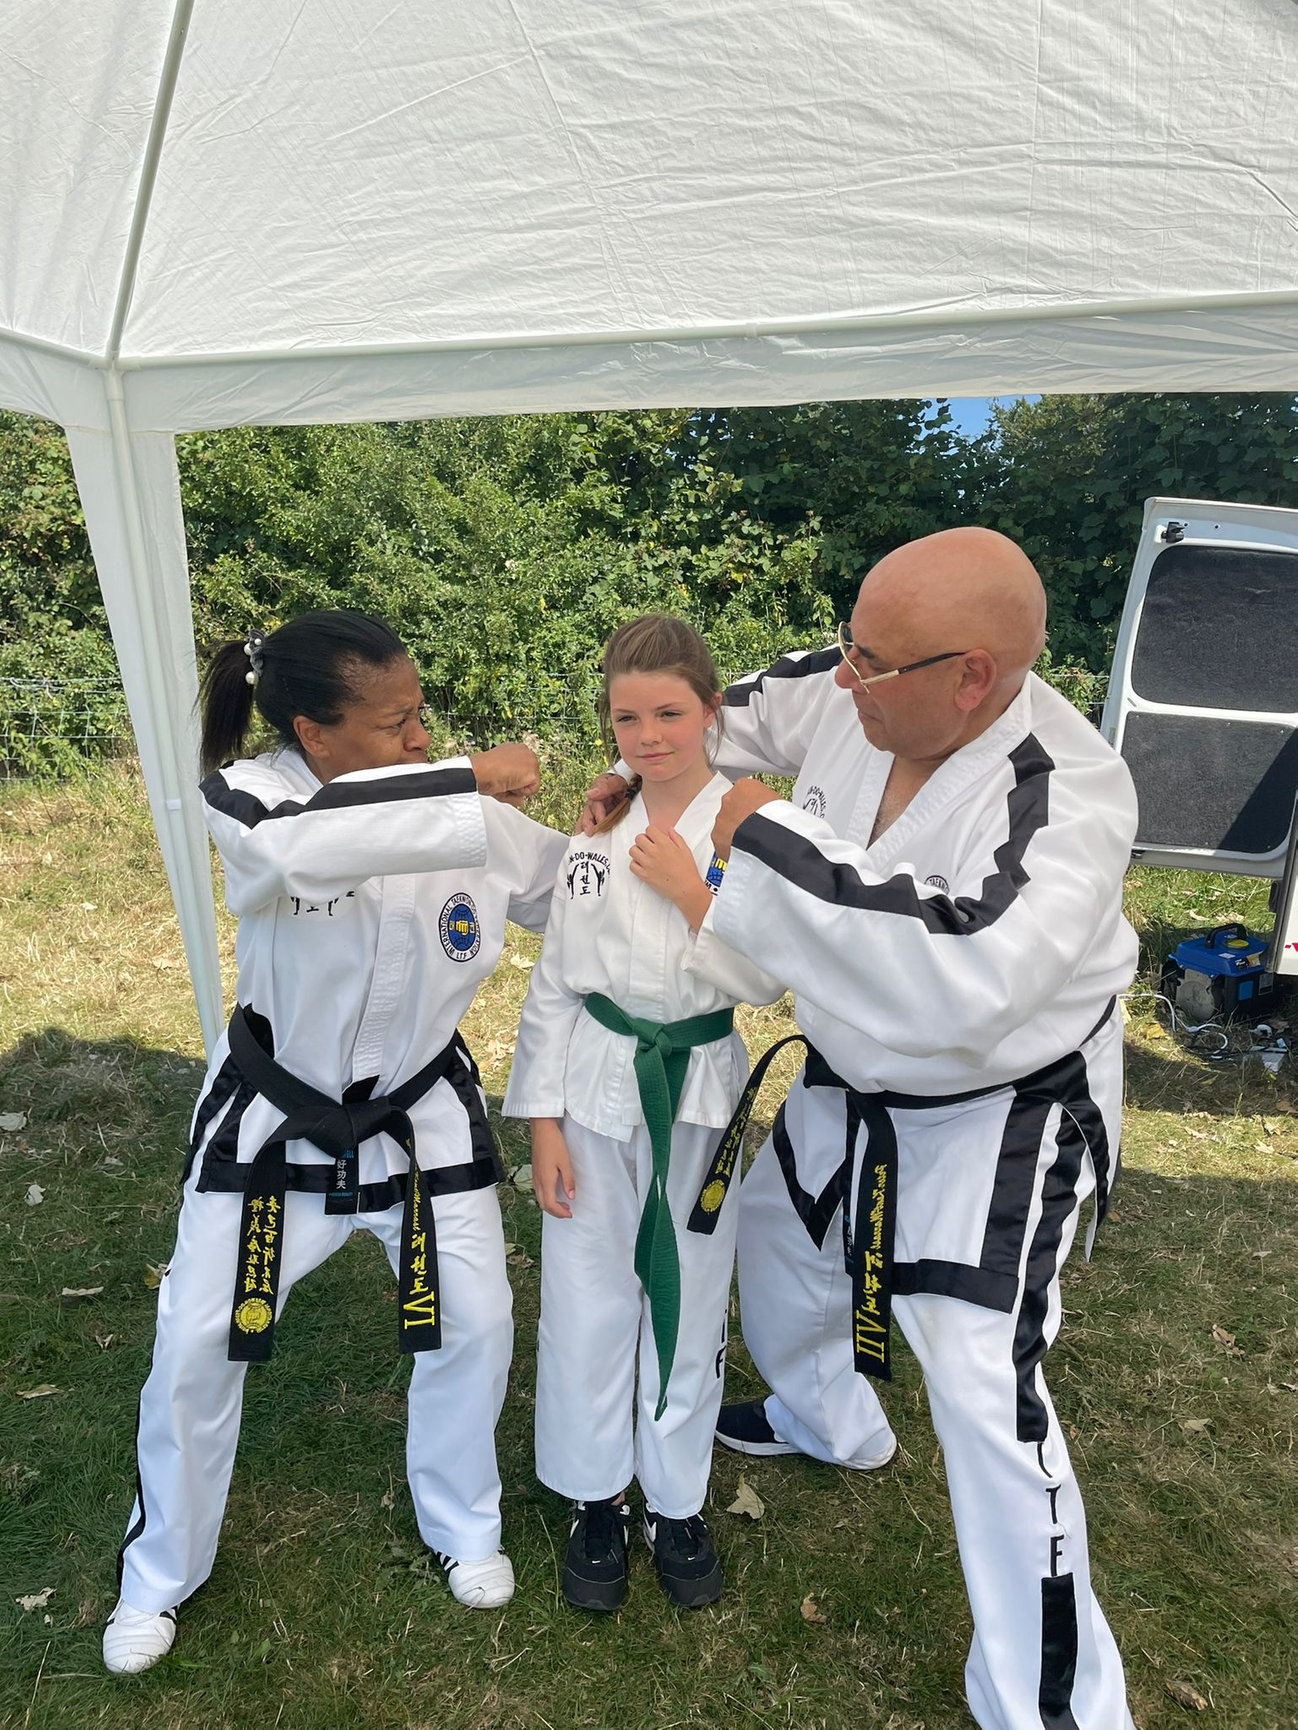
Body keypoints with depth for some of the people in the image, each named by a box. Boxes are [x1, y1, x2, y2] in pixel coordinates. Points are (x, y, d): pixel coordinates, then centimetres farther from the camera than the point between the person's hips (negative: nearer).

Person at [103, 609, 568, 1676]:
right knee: (198, 1339, 9)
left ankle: (462, 1526, 38)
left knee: (475, 1320, 6)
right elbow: (296, 840, -49)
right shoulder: (251, 798, -23)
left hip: (422, 1106, 2)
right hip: (274, 1107, -1)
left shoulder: (463, 810, -15)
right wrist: (467, 782, -45)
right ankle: (163, 1570, 39)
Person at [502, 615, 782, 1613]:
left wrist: (692, 895, -22)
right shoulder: (597, 832, -2)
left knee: (689, 1305, 15)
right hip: (594, 1090, 2)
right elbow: (554, 980, 1)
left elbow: (766, 983, -10)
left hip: (699, 1091, -1)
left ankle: (677, 1501, 41)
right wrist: (543, 1119, 0)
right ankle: (598, 1499, 39)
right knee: (588, 1303, 13)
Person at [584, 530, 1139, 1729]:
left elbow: (968, 976, -48)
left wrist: (774, 839, -42)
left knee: (983, 1385, -8)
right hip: (857, 1082, 8)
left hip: (1003, 1116, -7)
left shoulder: (1071, 796, -34)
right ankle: (830, 1418, 57)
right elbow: (750, 709, 6)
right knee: (778, 1226, 24)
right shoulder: (852, 695, -16)